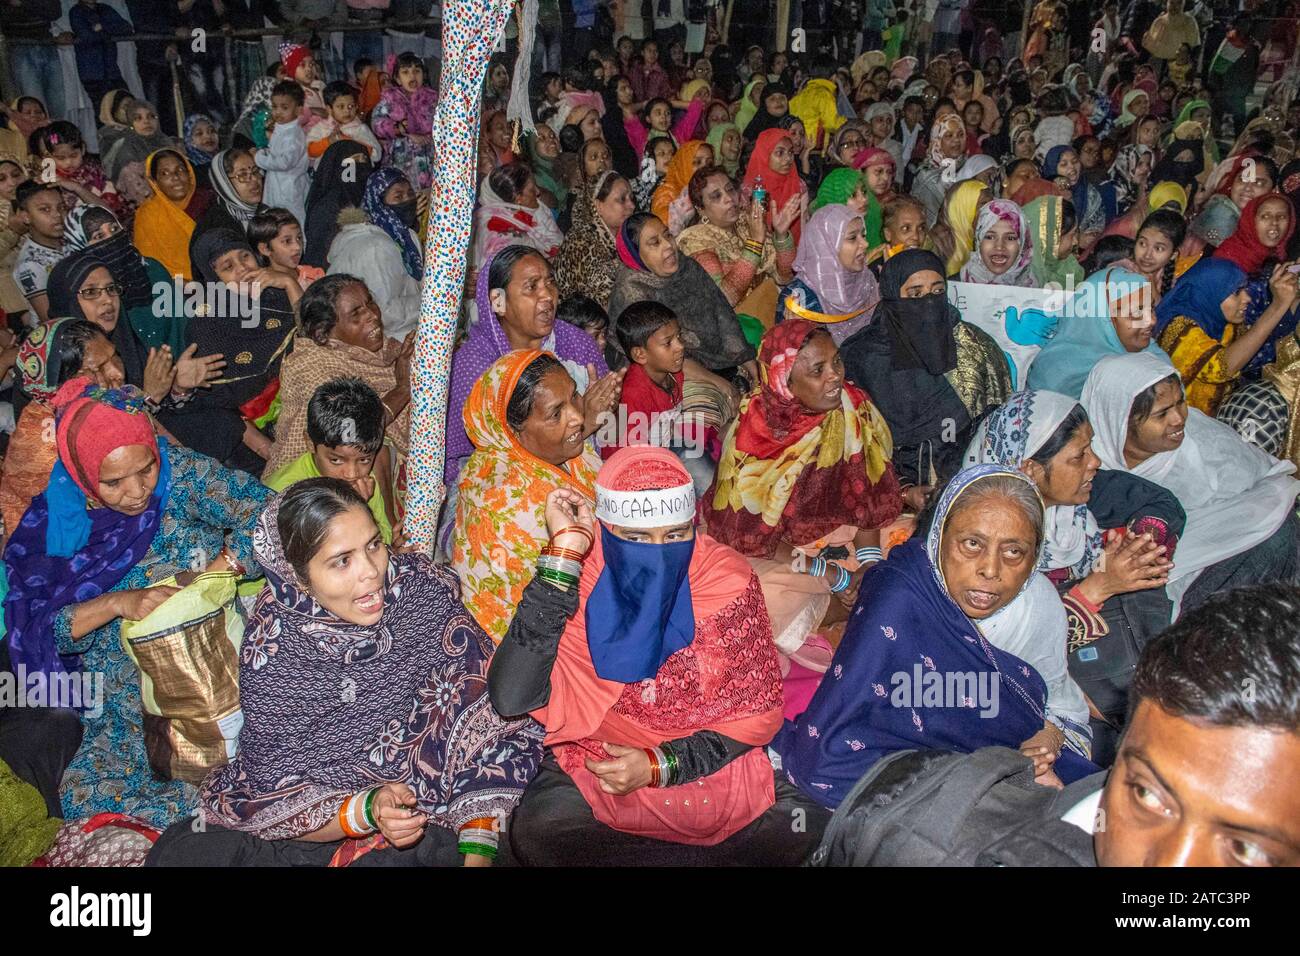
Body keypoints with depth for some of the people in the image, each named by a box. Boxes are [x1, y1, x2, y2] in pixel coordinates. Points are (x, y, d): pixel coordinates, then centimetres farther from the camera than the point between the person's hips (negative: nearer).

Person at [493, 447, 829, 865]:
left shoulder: (729, 581, -14)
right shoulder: (573, 579, -15)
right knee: (536, 832, -30)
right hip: (595, 765, -1)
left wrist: (660, 766, -17)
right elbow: (512, 698, -29)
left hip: (711, 763, 2)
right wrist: (563, 555, -31)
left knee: (814, 833, -21)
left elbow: (759, 710, -5)